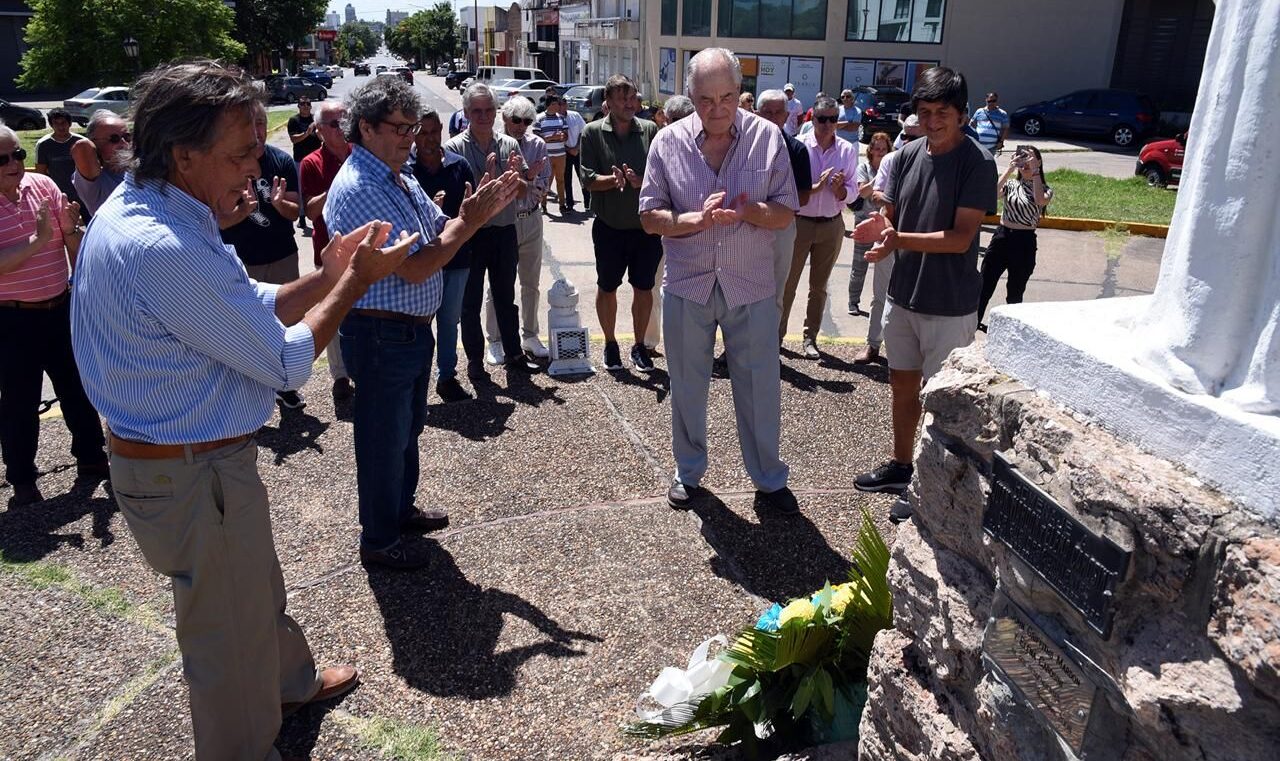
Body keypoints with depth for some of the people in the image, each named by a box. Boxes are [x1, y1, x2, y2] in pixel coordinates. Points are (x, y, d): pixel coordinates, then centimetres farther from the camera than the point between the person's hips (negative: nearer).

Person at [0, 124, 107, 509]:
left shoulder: (43, 185, -1)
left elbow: (76, 242, 5)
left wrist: (71, 227, -15)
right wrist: (38, 240, -28)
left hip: (60, 309, 4)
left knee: (77, 387, 16)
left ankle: (91, 458, 33)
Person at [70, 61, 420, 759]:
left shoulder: (135, 208, 2)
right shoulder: (165, 250, -31)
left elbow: (249, 307, 8)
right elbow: (287, 362, -24)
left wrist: (324, 277, -5)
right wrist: (355, 282, -12)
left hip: (168, 457, 10)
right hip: (192, 476, -10)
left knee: (257, 588, 30)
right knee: (230, 630, 11)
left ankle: (291, 681, 53)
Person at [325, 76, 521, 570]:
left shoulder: (401, 178, 9)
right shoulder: (358, 189, -22)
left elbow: (439, 231, 9)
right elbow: (414, 268, -26)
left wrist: (483, 207, -7)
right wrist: (469, 221, -22)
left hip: (413, 329, 10)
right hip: (382, 336, -10)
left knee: (407, 428, 24)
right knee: (383, 439, 6)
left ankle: (401, 510, 44)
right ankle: (379, 541, 24)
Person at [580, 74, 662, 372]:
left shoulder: (650, 130, 0)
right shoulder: (593, 133, -3)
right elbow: (588, 179, -8)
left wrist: (639, 181, -21)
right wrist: (613, 180, -25)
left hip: (646, 225, 1)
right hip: (610, 226, -1)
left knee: (644, 288, 9)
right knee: (607, 288, 11)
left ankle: (639, 345, 25)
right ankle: (610, 343, 29)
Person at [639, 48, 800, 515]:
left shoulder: (767, 137, -5)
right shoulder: (669, 141, -4)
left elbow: (785, 214, -3)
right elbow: (650, 217, -3)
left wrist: (747, 211, -24)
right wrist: (698, 219, -22)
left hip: (751, 286, 0)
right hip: (687, 284, 1)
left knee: (760, 388, 8)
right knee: (687, 387, 14)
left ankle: (769, 480, 27)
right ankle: (689, 472, 34)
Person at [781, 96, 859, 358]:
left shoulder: (848, 150, 0)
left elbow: (851, 192, 1)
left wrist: (838, 188, -20)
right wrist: (818, 186, -23)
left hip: (832, 226, 3)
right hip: (800, 222, -3)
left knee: (819, 286, 12)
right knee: (787, 283, 3)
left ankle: (810, 338, 22)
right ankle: (777, 335, 15)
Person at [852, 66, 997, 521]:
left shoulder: (977, 164, -15)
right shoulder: (908, 155, 2)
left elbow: (961, 237, -21)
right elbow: (890, 214, 7)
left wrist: (900, 239, -31)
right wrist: (880, 227, -17)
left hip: (949, 304, -6)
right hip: (904, 294, 6)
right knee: (902, 384, 18)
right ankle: (901, 465, 37)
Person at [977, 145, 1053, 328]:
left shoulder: (1045, 189, 1)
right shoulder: (1011, 184, 6)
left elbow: (1040, 201, -23)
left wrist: (1035, 171, -18)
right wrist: (1009, 169, -16)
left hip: (1025, 242, -2)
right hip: (1002, 236, 2)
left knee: (1015, 292, 7)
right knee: (984, 285, 2)